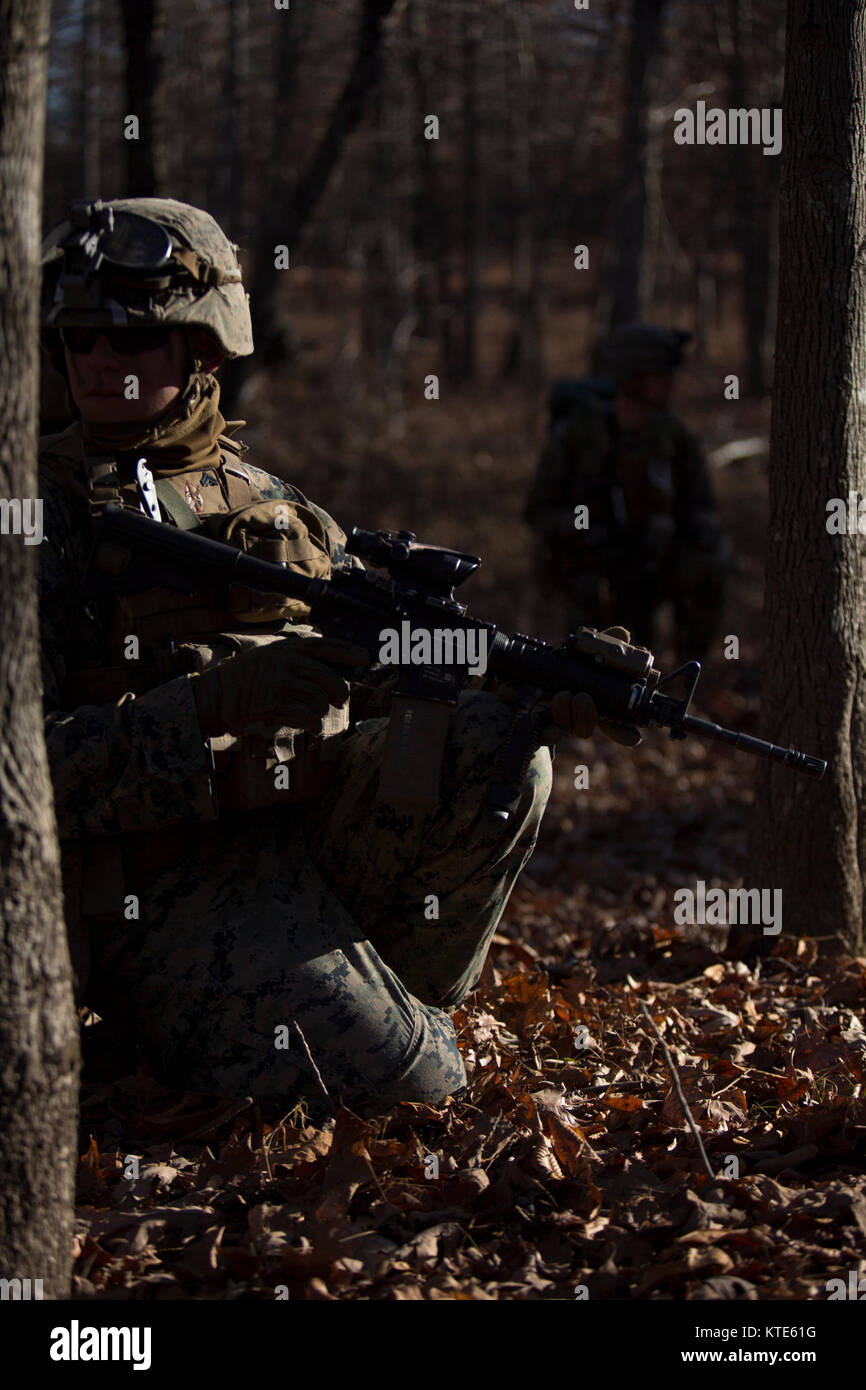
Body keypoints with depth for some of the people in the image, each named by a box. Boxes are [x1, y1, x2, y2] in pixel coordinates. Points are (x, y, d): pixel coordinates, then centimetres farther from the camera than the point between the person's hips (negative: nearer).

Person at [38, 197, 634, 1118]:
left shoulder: (279, 513, 18)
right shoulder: (41, 512, -1)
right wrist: (214, 705, -24)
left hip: (319, 826, 5)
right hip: (171, 884, -5)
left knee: (490, 742, -21)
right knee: (397, 1085, -24)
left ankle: (390, 998, -2)